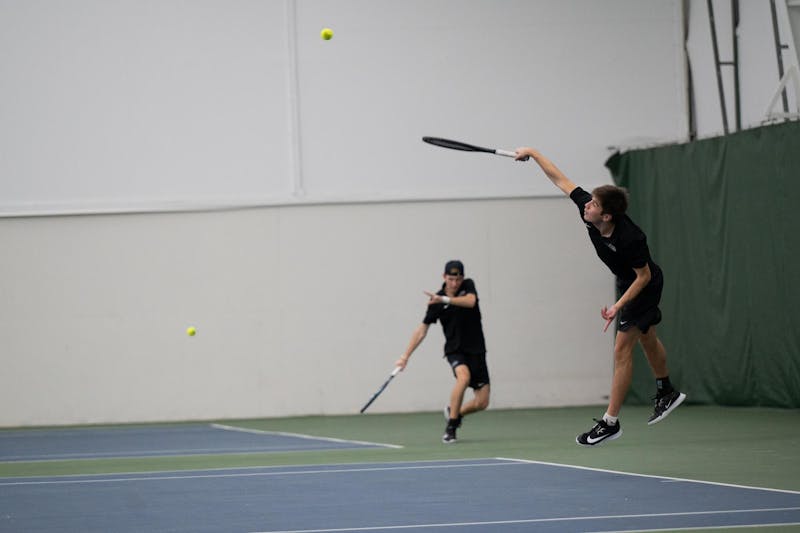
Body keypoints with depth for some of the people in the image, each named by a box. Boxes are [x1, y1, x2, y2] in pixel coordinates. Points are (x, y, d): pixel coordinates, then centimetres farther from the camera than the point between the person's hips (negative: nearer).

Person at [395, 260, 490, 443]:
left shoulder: (468, 286, -3)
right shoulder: (436, 301, -4)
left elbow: (470, 301, -26)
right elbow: (422, 330, 0)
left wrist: (444, 300, -36)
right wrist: (406, 356, -4)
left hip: (476, 350, 2)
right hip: (455, 350, -2)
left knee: (482, 402, -4)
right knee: (464, 376, -34)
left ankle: (453, 412, 28)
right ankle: (451, 427, -24)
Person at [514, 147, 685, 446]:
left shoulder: (630, 239, -39)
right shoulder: (587, 209, -22)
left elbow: (644, 276, -26)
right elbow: (560, 180, -10)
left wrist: (619, 306, -30)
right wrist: (533, 154, -9)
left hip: (644, 287, -9)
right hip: (627, 282, 9)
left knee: (622, 349, -9)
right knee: (646, 338, 26)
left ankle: (611, 422, -6)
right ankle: (666, 392, 47)